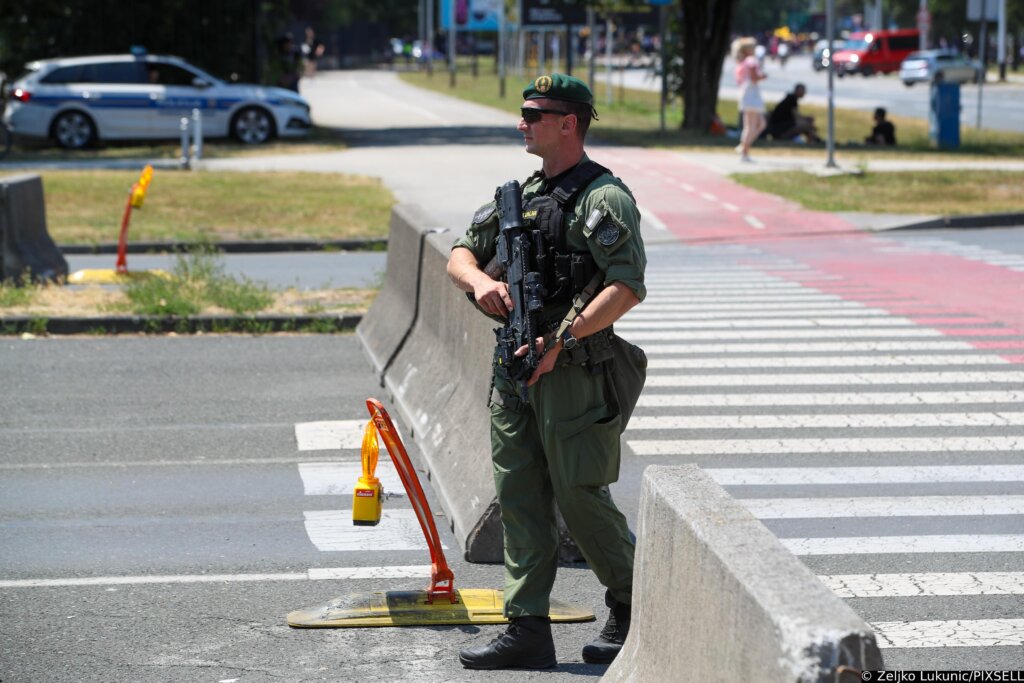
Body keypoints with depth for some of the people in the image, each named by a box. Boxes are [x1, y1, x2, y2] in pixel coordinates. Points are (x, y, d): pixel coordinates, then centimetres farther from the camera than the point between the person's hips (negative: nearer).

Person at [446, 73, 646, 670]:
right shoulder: (522, 193, 15)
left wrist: (560, 340, -22)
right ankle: (528, 630, 9)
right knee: (519, 497, 6)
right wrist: (479, 279, -6)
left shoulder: (604, 197, -9)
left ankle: (633, 608, 16)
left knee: (579, 496, -3)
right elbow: (460, 254, 18)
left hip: (572, 370, -8)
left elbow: (628, 288, -18)